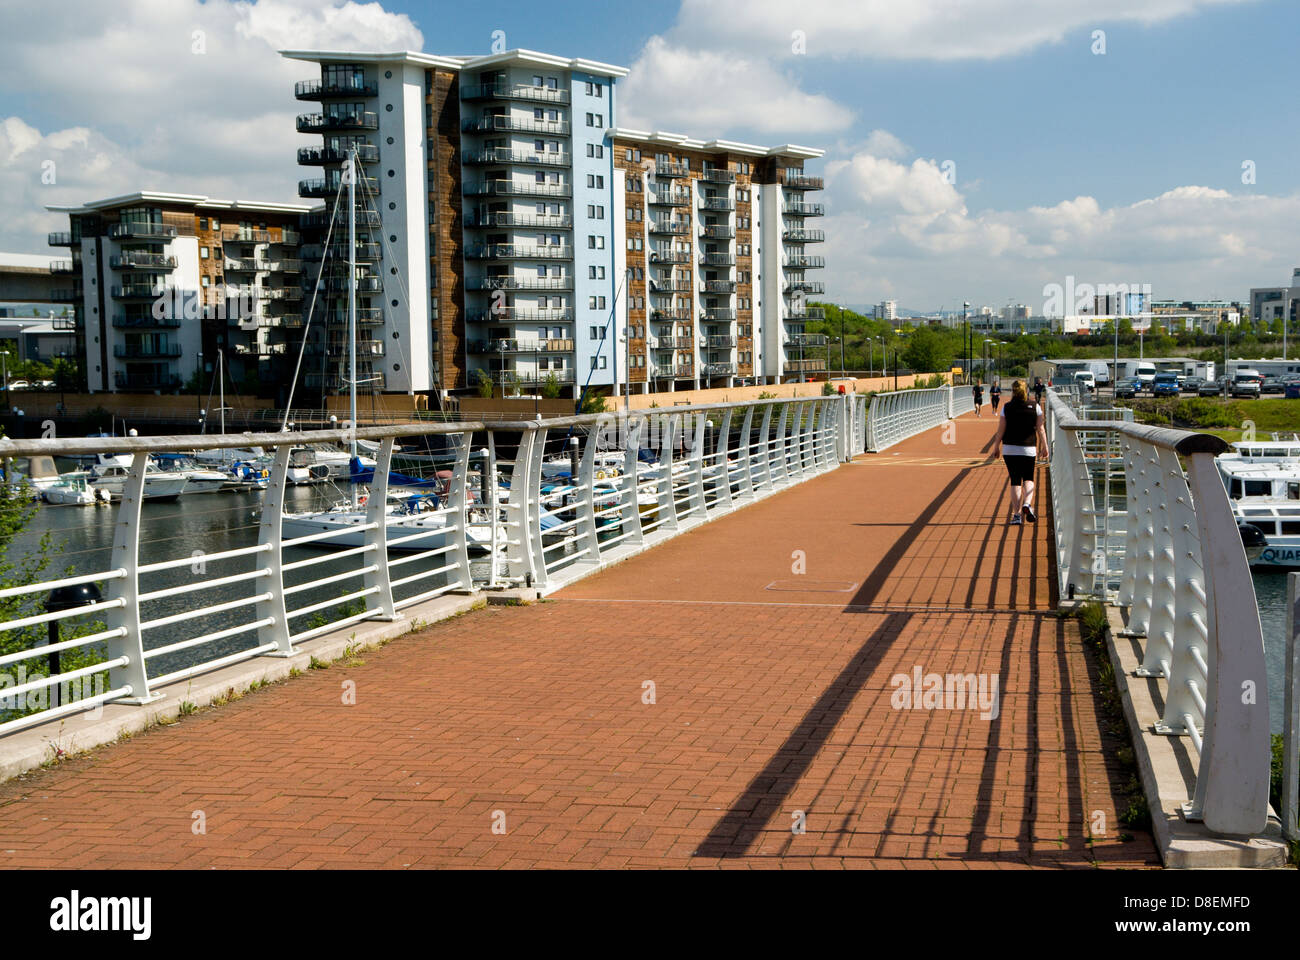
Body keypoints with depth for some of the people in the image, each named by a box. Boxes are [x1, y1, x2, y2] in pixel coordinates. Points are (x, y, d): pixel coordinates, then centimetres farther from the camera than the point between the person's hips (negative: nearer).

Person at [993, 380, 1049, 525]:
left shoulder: (1007, 408, -4)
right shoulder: (1035, 407, 0)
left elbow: (1001, 430, -3)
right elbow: (1040, 429, 0)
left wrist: (996, 447, 7)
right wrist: (1044, 446, 9)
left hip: (1010, 449, -1)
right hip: (1029, 448, 1)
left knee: (1015, 481, 4)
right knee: (1028, 478, 15)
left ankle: (1016, 514, 0)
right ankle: (1027, 504, -10)